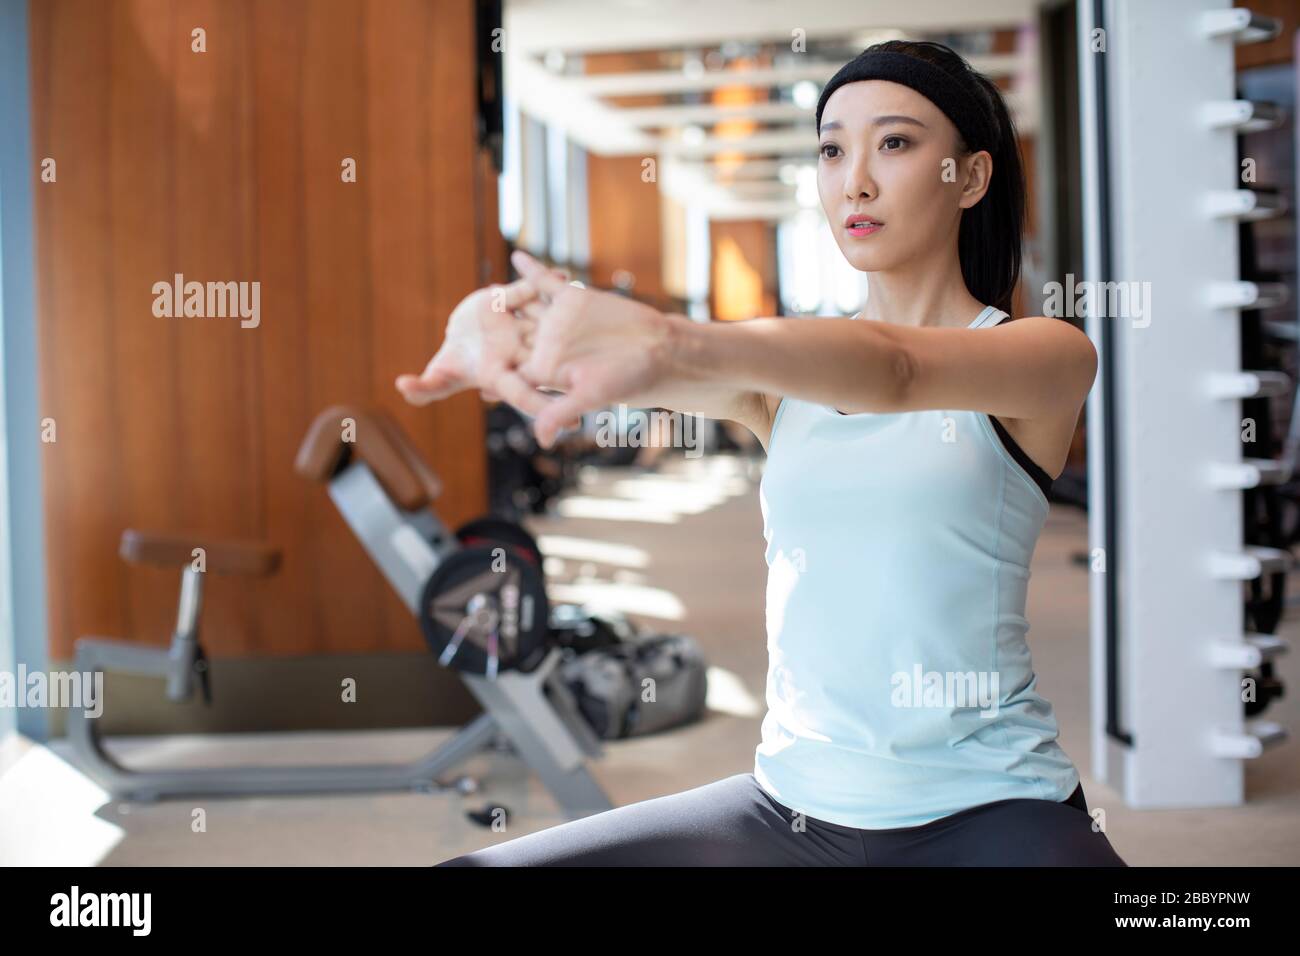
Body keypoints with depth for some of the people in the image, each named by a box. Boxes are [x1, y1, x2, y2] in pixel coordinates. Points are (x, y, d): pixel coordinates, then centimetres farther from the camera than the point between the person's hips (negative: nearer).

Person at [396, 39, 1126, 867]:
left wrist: (672, 341, -42)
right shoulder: (780, 372, 10)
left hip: (984, 814, -4)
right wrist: (502, 331, -33)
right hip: (792, 804, 5)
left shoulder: (1046, 355, -3)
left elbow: (897, 370, -25)